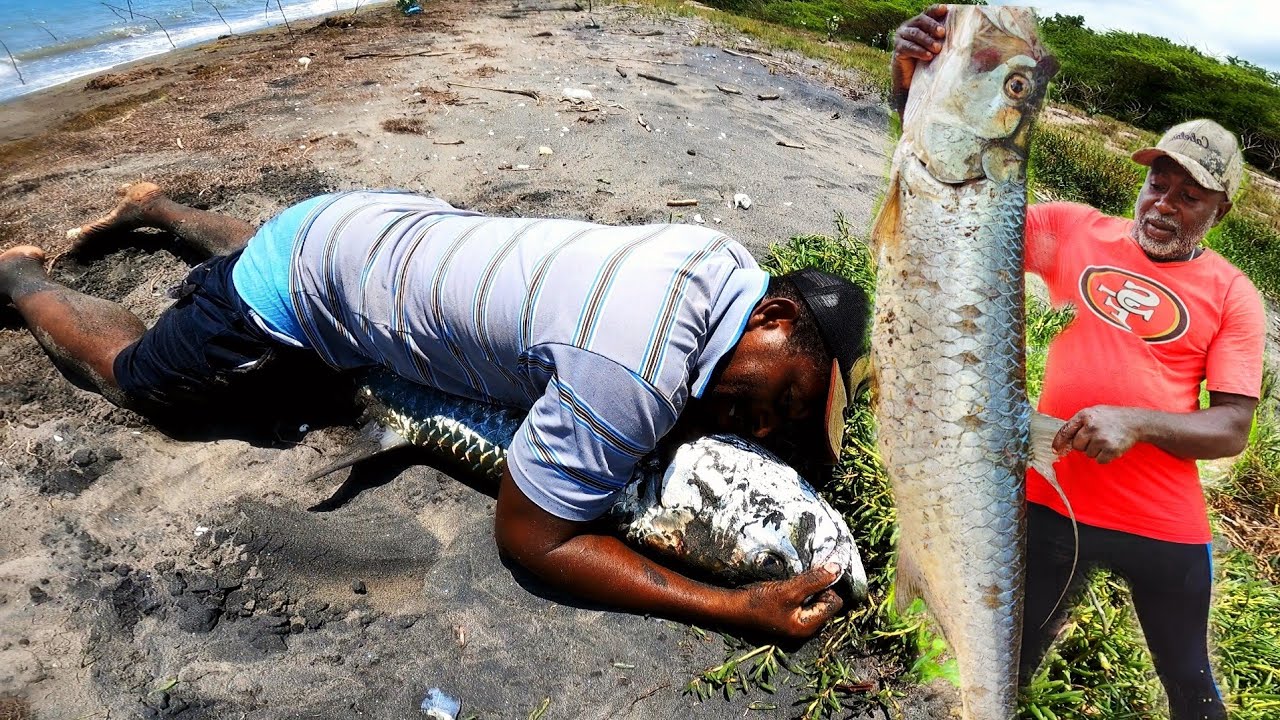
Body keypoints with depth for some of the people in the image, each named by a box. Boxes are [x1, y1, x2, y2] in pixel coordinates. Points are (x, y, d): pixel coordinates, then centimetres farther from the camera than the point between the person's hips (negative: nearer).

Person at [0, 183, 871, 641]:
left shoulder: (726, 257, -17)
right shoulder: (630, 379, -41)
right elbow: (527, 537, -28)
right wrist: (737, 607, -33)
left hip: (390, 222, 7)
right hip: (304, 288, -7)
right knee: (129, 373, 21)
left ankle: (154, 206, 60)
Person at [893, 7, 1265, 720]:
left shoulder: (1233, 296, -2)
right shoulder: (1075, 231, 0)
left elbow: (1232, 428, -6)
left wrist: (1136, 422, -25)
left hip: (1165, 528, 1)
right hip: (1051, 505, 0)